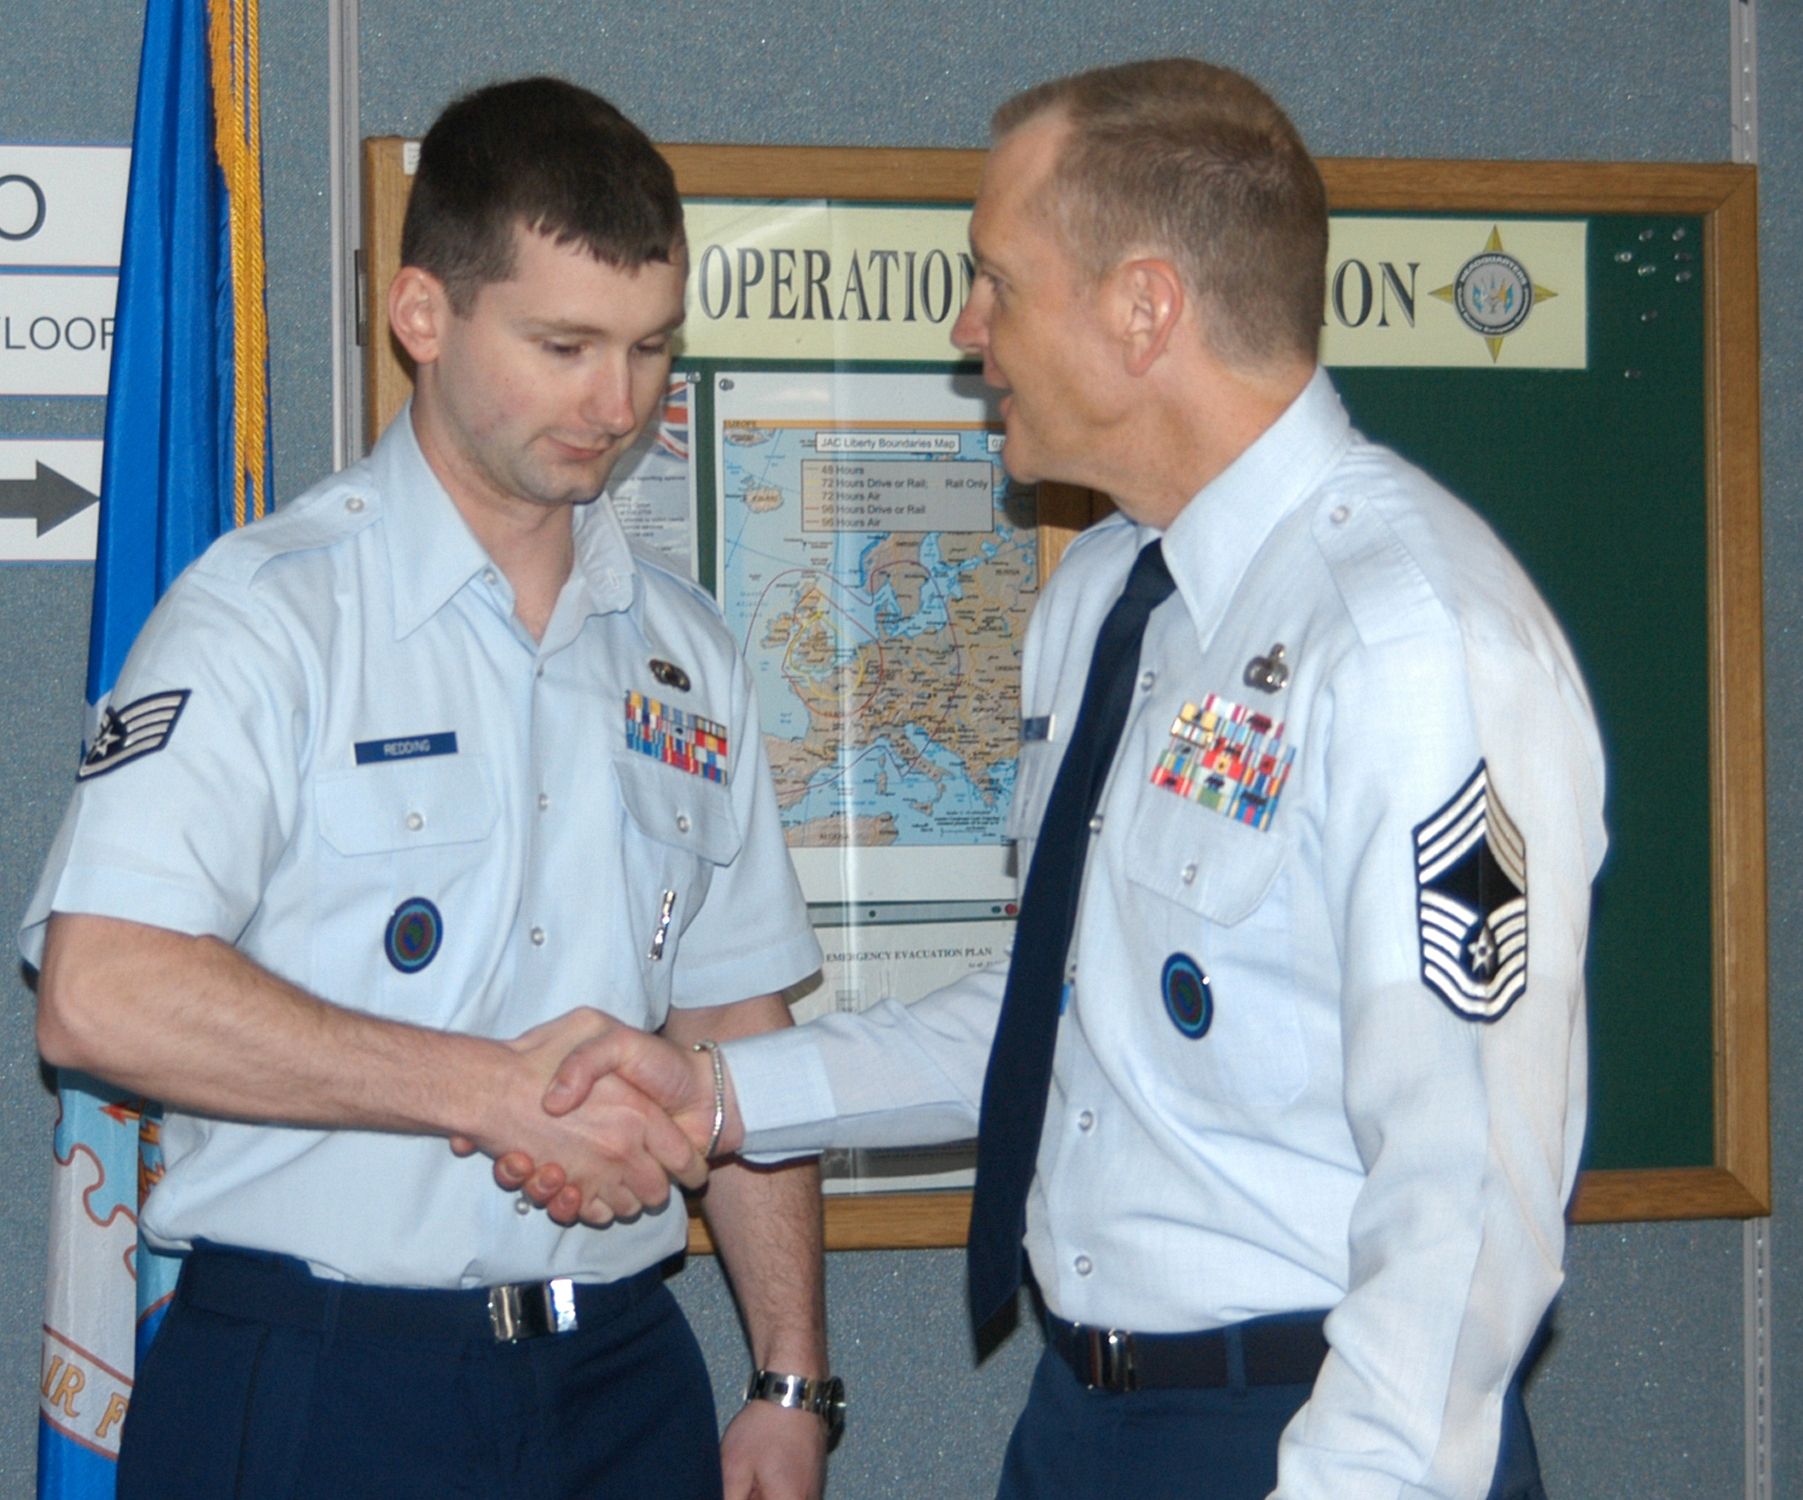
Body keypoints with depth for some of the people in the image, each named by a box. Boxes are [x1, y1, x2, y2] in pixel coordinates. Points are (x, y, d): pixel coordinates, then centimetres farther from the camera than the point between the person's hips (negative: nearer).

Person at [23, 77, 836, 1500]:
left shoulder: (686, 649, 11)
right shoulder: (269, 611, -9)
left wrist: (793, 1384, 7)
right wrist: (502, 1090, -19)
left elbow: (736, 1040, 14)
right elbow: (102, 995, -21)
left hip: (623, 1379, 5)